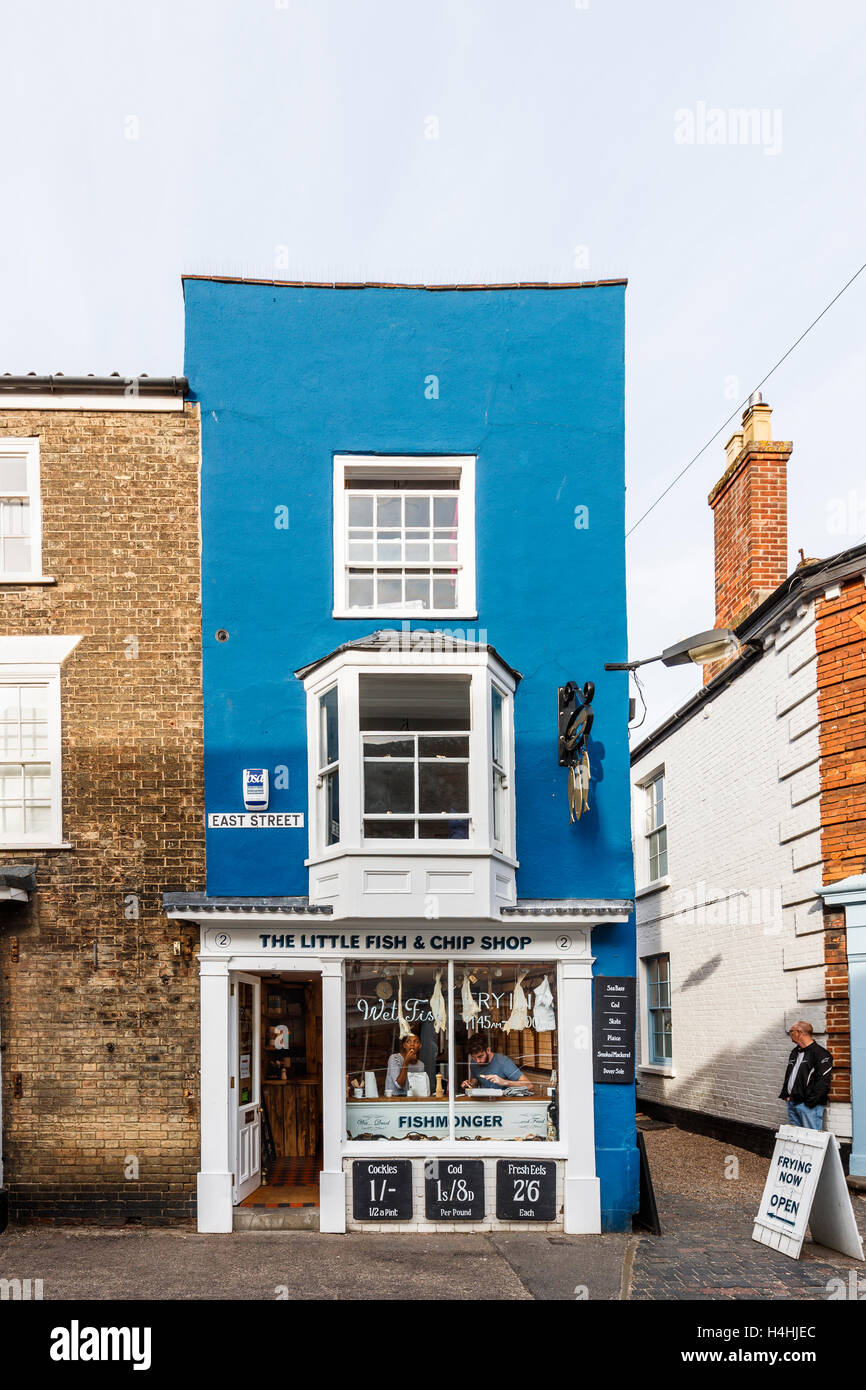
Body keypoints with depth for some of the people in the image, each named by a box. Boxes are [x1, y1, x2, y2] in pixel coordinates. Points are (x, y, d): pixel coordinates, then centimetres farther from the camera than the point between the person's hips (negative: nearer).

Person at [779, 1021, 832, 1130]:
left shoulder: (820, 1054, -11)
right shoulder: (795, 1052, 18)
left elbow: (823, 1081, -17)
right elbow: (788, 1075, 26)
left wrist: (811, 1101, -19)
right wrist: (785, 1095, 14)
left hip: (809, 1106, -9)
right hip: (792, 1103, 9)